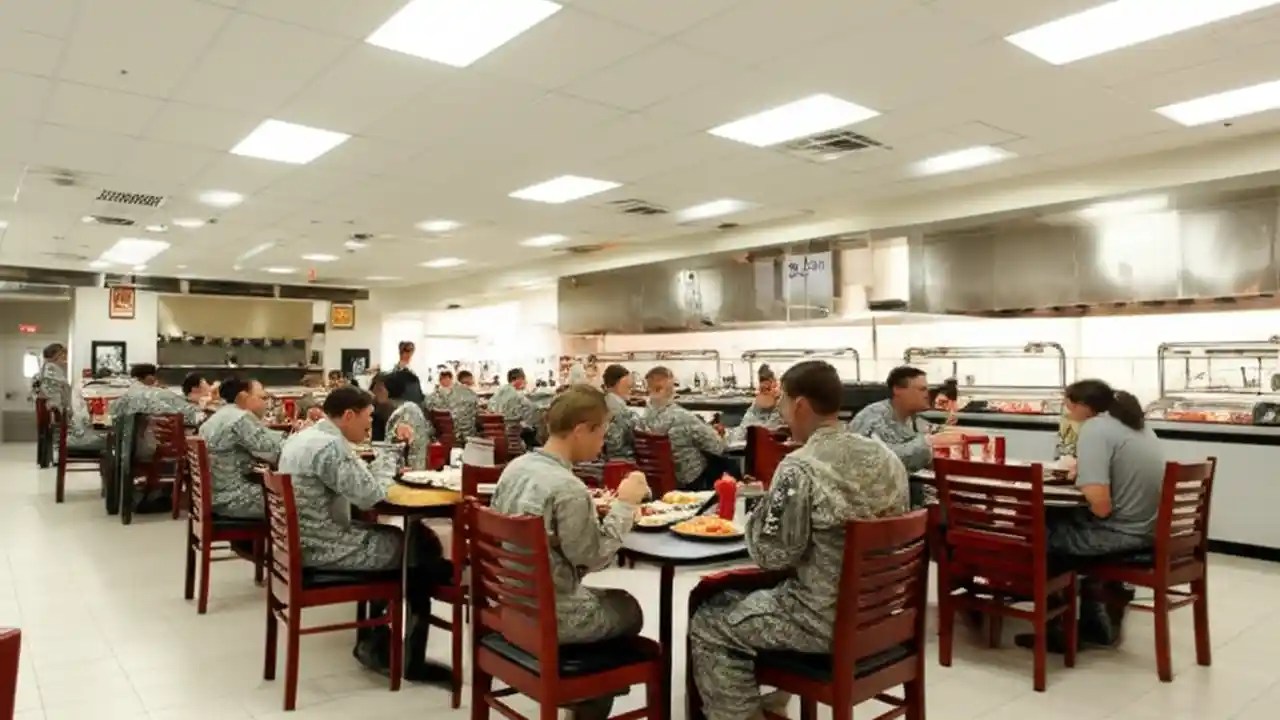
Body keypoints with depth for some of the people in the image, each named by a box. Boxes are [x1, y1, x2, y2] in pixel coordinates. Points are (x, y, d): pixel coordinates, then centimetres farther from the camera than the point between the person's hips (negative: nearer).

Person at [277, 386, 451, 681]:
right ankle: (411, 658, 12)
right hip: (322, 548, -10)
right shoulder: (330, 446, -22)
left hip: (306, 540, 10)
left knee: (398, 539, 19)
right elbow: (369, 495, -21)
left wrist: (388, 457, 3)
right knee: (424, 550, -1)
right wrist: (389, 454, -7)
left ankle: (374, 639, 22)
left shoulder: (305, 436, 11)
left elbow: (359, 480, 15)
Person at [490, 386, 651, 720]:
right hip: (549, 616, -8)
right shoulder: (568, 488, -27)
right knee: (627, 609, 19)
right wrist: (624, 504, -13)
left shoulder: (515, 467, -1)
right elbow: (593, 558, -20)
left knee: (607, 601, 28)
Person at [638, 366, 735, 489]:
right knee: (730, 466, 19)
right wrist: (714, 433, 1)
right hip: (695, 481, -6)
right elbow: (718, 447, -20)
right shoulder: (683, 417, -31)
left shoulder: (643, 419, -11)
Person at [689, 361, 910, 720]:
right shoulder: (886, 457, 1)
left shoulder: (800, 468, -22)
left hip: (828, 621, -8)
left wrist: (759, 509, 0)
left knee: (707, 624, 9)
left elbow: (771, 556, -19)